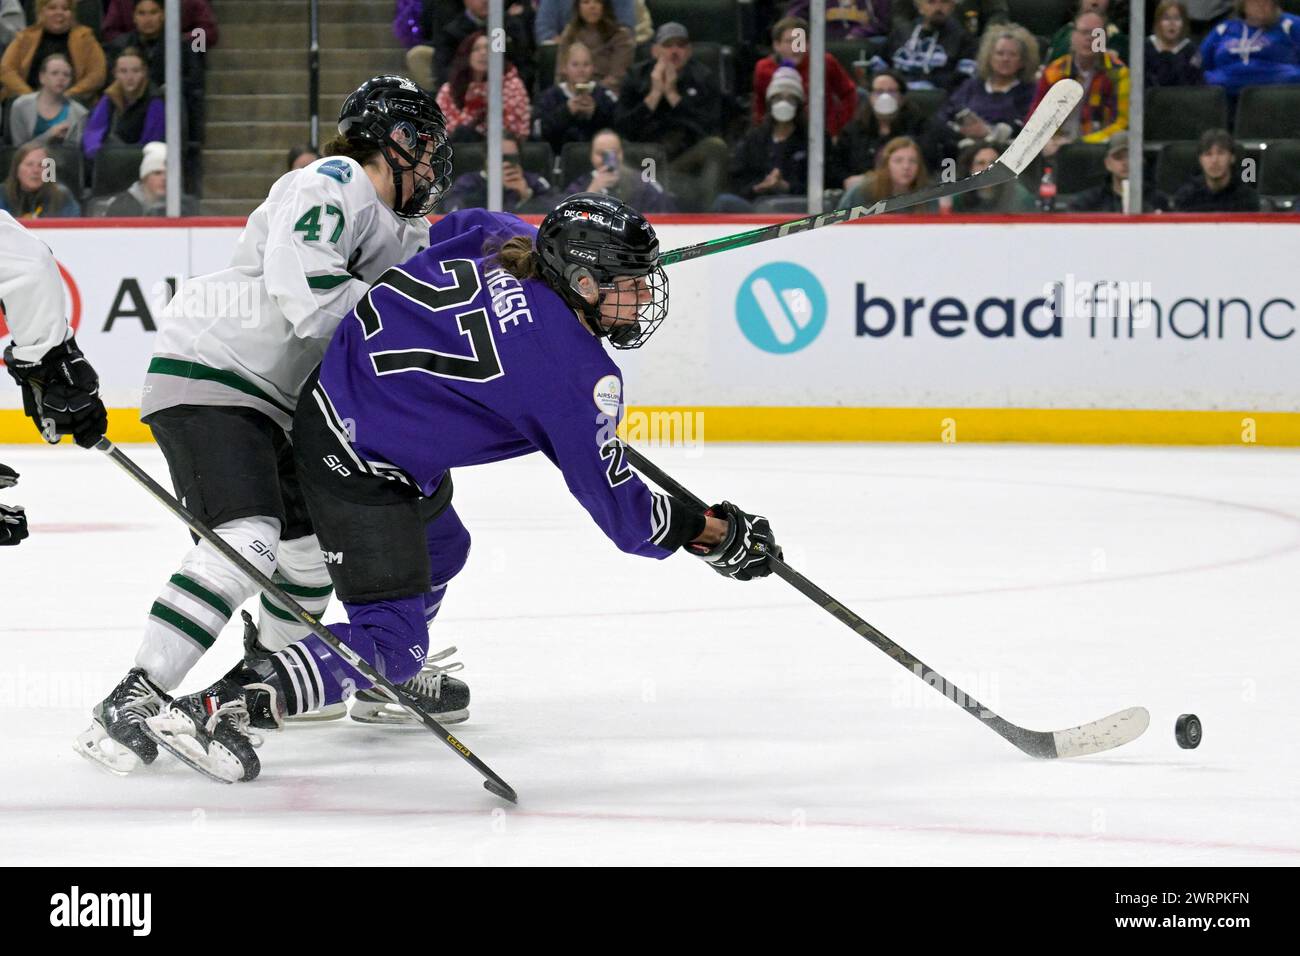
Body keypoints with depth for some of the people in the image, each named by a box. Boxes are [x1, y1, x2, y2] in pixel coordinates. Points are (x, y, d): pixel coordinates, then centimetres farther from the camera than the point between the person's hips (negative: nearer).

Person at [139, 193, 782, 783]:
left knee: (440, 547, 31)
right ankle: (221, 706, -17)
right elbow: (611, 499, -12)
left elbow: (437, 240, 21)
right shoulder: (579, 375, -18)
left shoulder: (505, 238, -1)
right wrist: (709, 532, -2)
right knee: (390, 639, -9)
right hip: (360, 463, -10)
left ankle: (389, 683, 50)